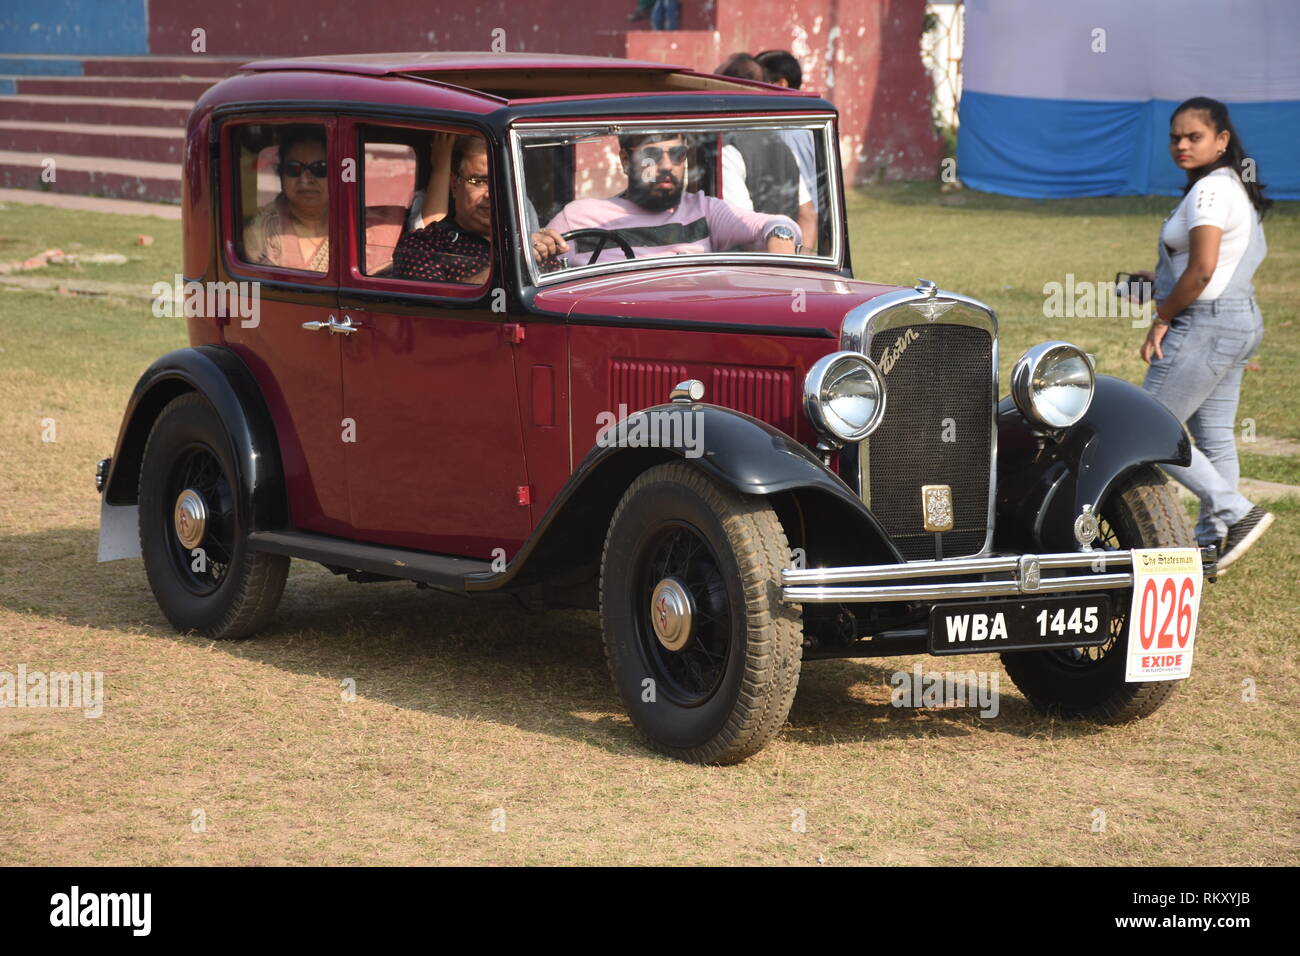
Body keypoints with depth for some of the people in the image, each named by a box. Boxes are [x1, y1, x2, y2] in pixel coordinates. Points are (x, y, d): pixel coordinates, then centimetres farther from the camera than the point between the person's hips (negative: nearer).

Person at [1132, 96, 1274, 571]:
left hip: (1205, 324, -10)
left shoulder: (1210, 190, -16)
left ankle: (1236, 512, -10)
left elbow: (1202, 269, -24)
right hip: (1243, 319, 10)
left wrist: (1161, 319, -14)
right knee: (1214, 437, 11)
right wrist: (1161, 282, 15)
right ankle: (1213, 538, 14)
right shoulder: (1237, 187, 15)